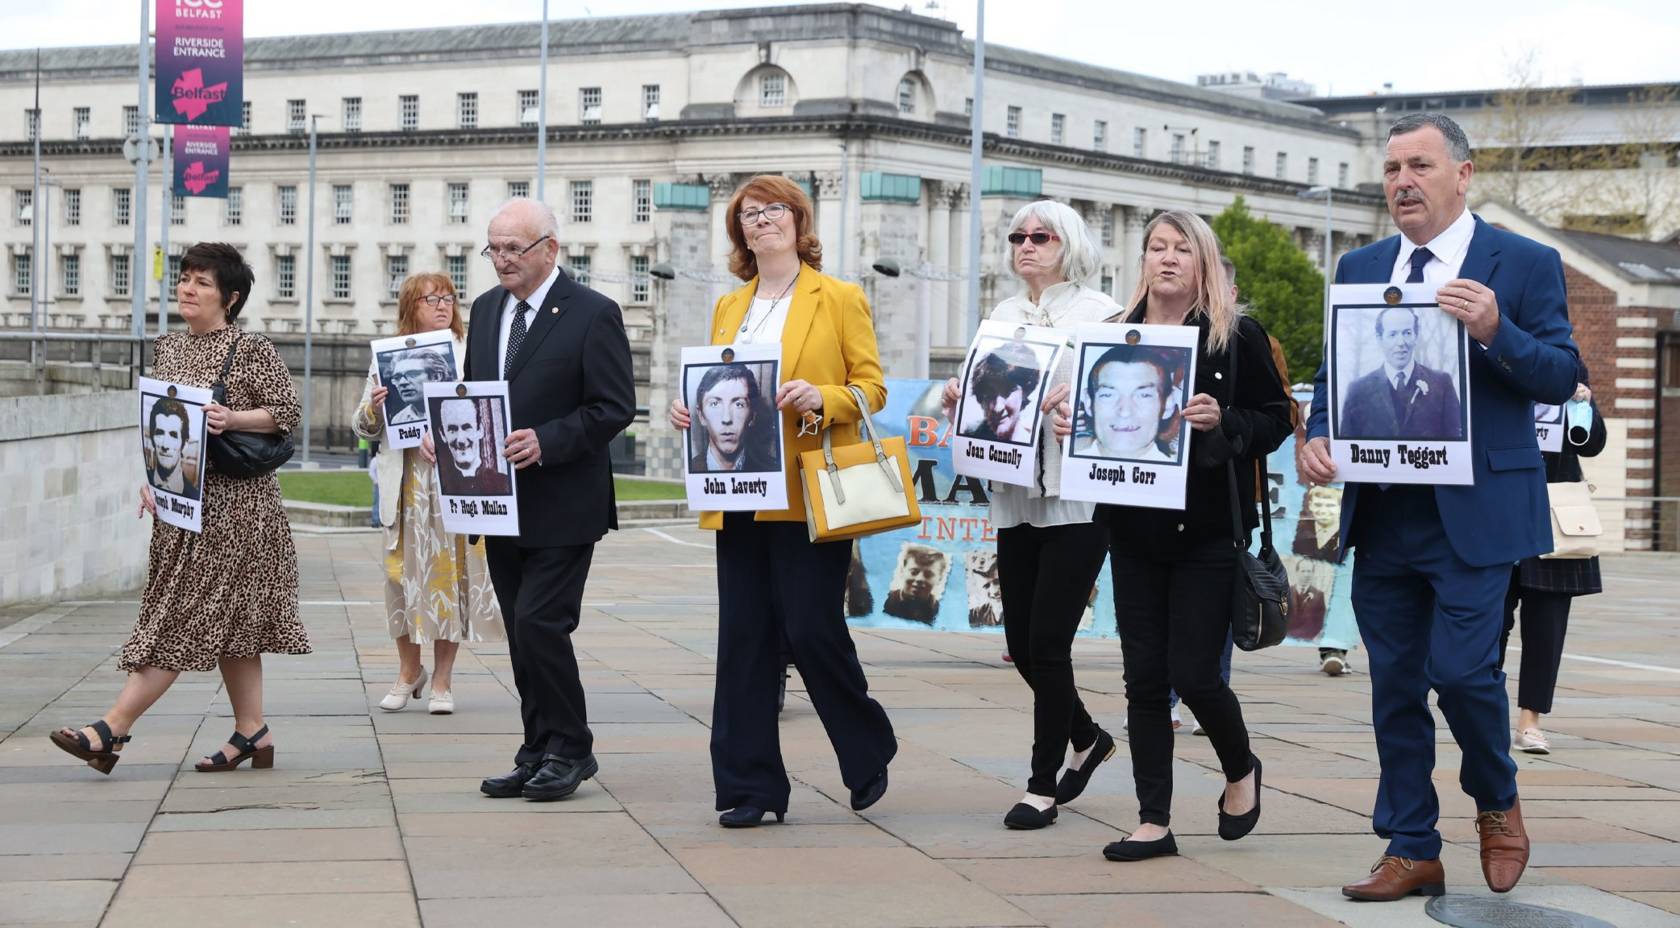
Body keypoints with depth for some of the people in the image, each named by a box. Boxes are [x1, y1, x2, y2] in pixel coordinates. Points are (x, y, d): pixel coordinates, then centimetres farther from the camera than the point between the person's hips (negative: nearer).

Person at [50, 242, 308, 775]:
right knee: (227, 619, 9)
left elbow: (286, 413, -7)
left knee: (188, 615, -9)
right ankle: (252, 733, 14)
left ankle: (113, 729, -13)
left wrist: (231, 419, -21)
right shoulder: (170, 349, 14)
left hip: (233, 498, -7)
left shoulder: (251, 351, -6)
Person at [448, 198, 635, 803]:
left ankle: (570, 748, 2)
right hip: (502, 503, 7)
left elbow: (615, 407, -12)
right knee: (522, 632, 10)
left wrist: (546, 441, -23)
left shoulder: (593, 314, -9)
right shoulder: (486, 309, 13)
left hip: (562, 507, -7)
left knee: (540, 624, -12)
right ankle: (539, 752, 18)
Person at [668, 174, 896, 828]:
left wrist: (820, 398, -18)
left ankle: (869, 752, 19)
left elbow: (872, 389, 0)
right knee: (743, 638, 1)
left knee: (812, 630, -6)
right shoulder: (728, 308, 17)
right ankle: (749, 785, 6)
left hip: (809, 495, -5)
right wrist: (688, 410, 0)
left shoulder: (840, 300, 3)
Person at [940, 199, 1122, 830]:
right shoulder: (1003, 315, 16)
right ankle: (1087, 738, 34)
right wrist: (958, 398, -1)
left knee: (1047, 640, -8)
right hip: (1016, 496, 6)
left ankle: (1045, 785, 3)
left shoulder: (1100, 313, -1)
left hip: (1076, 498, -6)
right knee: (1022, 644, 8)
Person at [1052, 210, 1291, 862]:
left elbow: (1277, 420, -3)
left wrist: (1221, 421, -20)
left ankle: (1241, 770, 26)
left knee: (1194, 675, -5)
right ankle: (1154, 821, 12)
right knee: (1144, 679, 5)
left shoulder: (1237, 337, -2)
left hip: (1207, 531, -4)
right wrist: (1071, 424, -3)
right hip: (1135, 531, 4)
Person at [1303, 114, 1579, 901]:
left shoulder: (1524, 265, -1)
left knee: (1461, 668, -12)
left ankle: (1497, 801, 17)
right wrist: (1317, 436, -7)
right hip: (1380, 508, 5)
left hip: (1472, 511, -5)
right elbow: (1333, 373, 14)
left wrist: (1494, 330, -23)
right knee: (1394, 685, 7)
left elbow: (1560, 378, -6)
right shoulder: (1360, 269, 12)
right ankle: (1412, 851, 16)